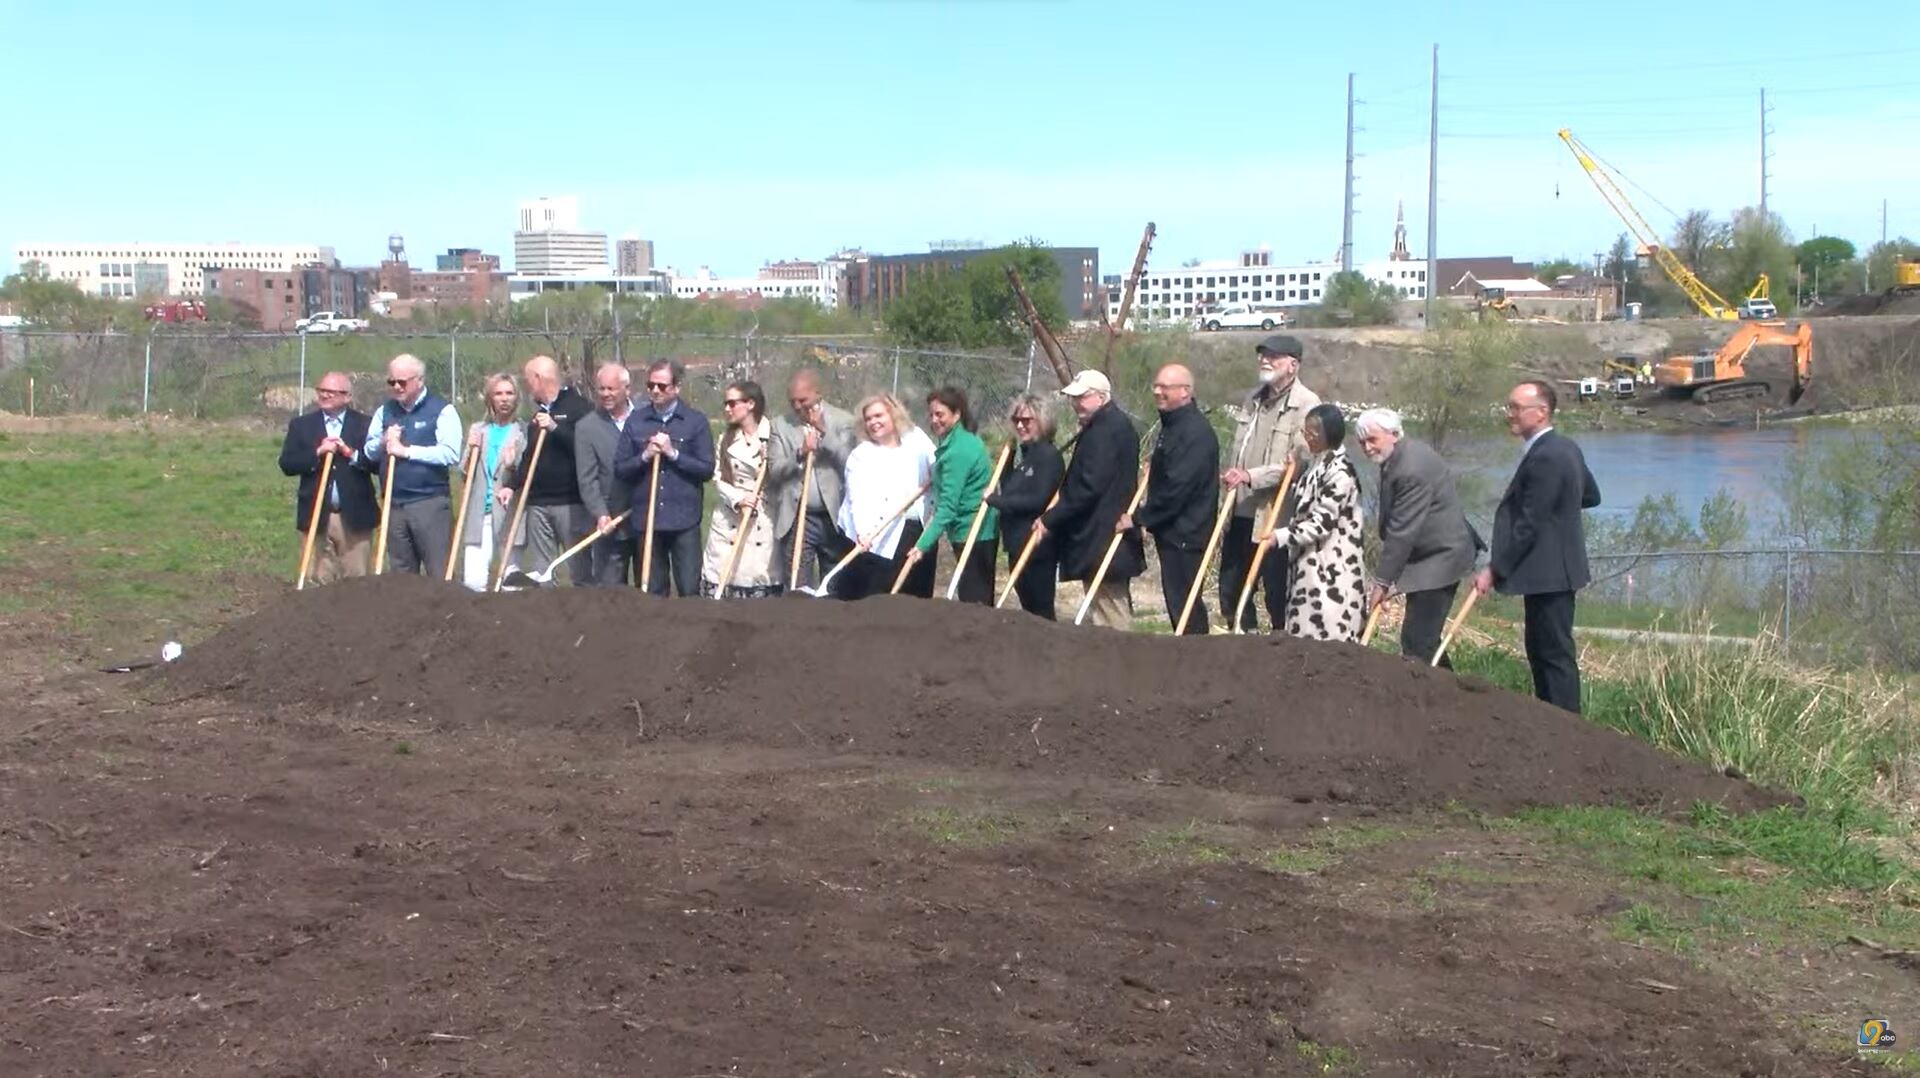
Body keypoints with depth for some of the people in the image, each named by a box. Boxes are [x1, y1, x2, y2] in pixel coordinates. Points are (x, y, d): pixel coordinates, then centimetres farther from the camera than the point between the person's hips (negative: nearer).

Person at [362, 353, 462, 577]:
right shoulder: (385, 411, 14)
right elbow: (368, 453, 15)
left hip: (430, 502, -6)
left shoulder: (441, 410, -4)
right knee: (400, 573, 11)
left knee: (440, 574, -6)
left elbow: (450, 453, -16)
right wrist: (383, 442, -7)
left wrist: (407, 451, -15)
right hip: (394, 504, 6)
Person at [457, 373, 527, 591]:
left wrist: (513, 467, -18)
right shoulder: (477, 431, 15)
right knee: (473, 582, -8)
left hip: (509, 517, -3)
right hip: (479, 516, 3)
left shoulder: (523, 433, 3)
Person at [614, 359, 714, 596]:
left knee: (689, 590, -3)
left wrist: (673, 453, -12)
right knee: (652, 592, 8)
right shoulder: (636, 421, 8)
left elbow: (707, 469, -3)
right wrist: (645, 456, -10)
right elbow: (619, 469, 7)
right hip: (647, 518, 2)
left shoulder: (695, 421, 2)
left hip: (684, 520, -2)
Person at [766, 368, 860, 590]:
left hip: (834, 518, -1)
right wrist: (800, 453, -16)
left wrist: (824, 432, -12)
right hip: (796, 519, 1)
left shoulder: (844, 421, 4)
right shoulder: (781, 425, 8)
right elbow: (774, 472, 0)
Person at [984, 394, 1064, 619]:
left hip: (1038, 547, -8)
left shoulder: (1049, 456, -12)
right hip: (1017, 544, 8)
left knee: (1040, 609, -3)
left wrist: (996, 500, -16)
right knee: (1027, 608, 15)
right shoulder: (1017, 454, 13)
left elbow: (1038, 500, -20)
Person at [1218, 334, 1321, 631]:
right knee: (1231, 589, 13)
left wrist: (1251, 476, -26)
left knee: (1278, 593, 0)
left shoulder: (1306, 405, -10)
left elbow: (1300, 462, -19)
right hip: (1240, 514, 7)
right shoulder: (1252, 400, 15)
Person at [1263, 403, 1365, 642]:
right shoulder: (1318, 464, 10)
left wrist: (1281, 537, -21)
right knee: (1307, 632, 14)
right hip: (1313, 561, 10)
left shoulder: (1339, 472, -21)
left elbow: (1322, 522, -21)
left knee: (1328, 635, -8)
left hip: (1332, 567, -10)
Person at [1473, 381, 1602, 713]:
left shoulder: (1545, 458, -22)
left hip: (1549, 571, -11)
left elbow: (1528, 526, -22)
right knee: (1540, 649, 17)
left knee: (1555, 653, -5)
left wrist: (1495, 570, -19)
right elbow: (1591, 496, 24)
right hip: (1551, 570, 11)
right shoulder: (1565, 447, 11)